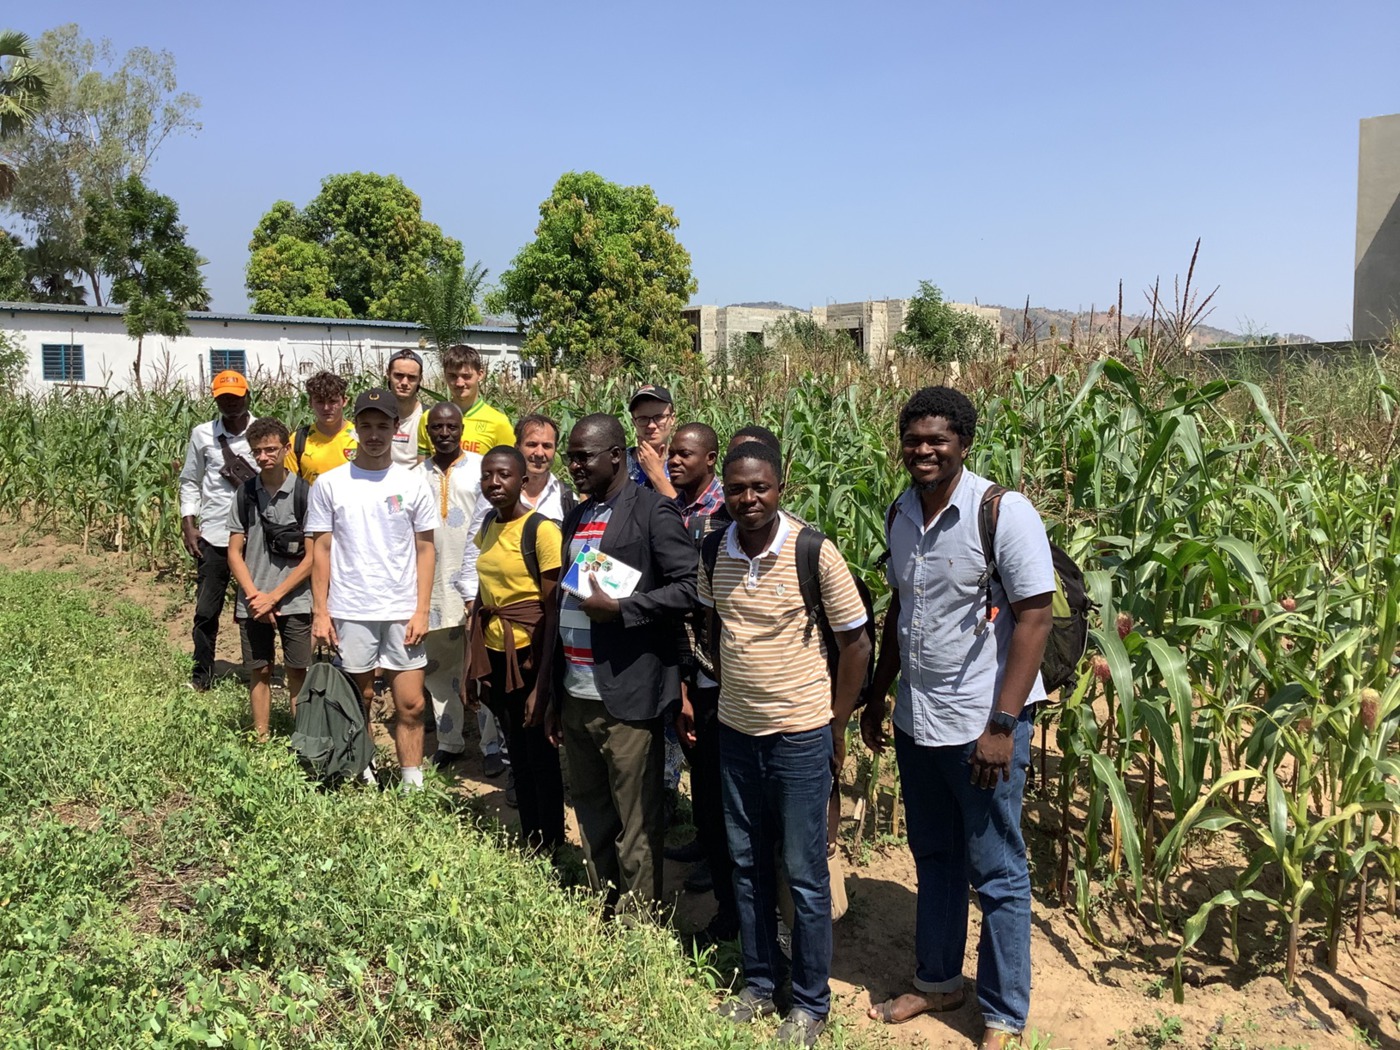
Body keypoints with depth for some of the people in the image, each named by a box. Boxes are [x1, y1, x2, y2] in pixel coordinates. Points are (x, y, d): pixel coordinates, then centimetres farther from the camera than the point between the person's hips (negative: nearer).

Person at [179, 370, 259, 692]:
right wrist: (188, 525, 4)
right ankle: (201, 676, 23)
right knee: (206, 610, 9)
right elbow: (189, 482, 11)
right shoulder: (202, 434, 4)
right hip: (214, 535, 2)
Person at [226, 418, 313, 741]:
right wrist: (254, 596, -8)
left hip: (294, 601, -3)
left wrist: (274, 597, -10)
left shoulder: (304, 493, -6)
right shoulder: (245, 495, 3)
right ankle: (261, 740, 20)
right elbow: (235, 553, 5)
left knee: (297, 671, 1)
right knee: (259, 671, 9)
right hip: (253, 603, 3)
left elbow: (311, 557, -6)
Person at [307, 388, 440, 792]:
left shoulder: (413, 484, 2)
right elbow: (321, 549, 4)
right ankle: (362, 780, 24)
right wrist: (320, 612, -2)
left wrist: (421, 611, -4)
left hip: (403, 613, 0)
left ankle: (413, 785, 12)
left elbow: (425, 550, 4)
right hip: (349, 613, 0)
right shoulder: (329, 485, 2)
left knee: (410, 704, 1)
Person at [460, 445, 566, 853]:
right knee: (516, 753, 18)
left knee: (540, 755, 5)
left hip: (530, 651, -7)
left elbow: (554, 610, -17)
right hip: (494, 651, 7)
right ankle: (527, 840, 33)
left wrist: (545, 681, -19)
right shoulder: (488, 525, 7)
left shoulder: (541, 529, -15)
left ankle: (550, 846, 23)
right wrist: (475, 664, 13)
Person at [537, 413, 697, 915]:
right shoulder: (575, 517, 16)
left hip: (626, 700, -7)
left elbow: (689, 586, -13)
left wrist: (621, 609, -19)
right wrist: (553, 693, 19)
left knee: (636, 826, 1)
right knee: (591, 814, 16)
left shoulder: (653, 512, -7)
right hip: (575, 697, 8)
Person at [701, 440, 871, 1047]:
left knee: (805, 875, 7)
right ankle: (758, 984, 35)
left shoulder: (814, 553, -16)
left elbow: (855, 643, -7)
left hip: (801, 736, -4)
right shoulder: (713, 552, -3)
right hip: (736, 732, 5)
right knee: (747, 864, 17)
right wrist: (730, 692, 11)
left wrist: (837, 728, -4)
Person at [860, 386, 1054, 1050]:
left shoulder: (1004, 513, -15)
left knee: (997, 875, 8)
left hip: (982, 726, -6)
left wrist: (1002, 726, -19)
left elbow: (1034, 618, -16)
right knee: (933, 859, 20)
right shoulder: (902, 514, 4)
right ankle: (937, 982, 38)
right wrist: (878, 696, 14)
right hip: (915, 722, 6)